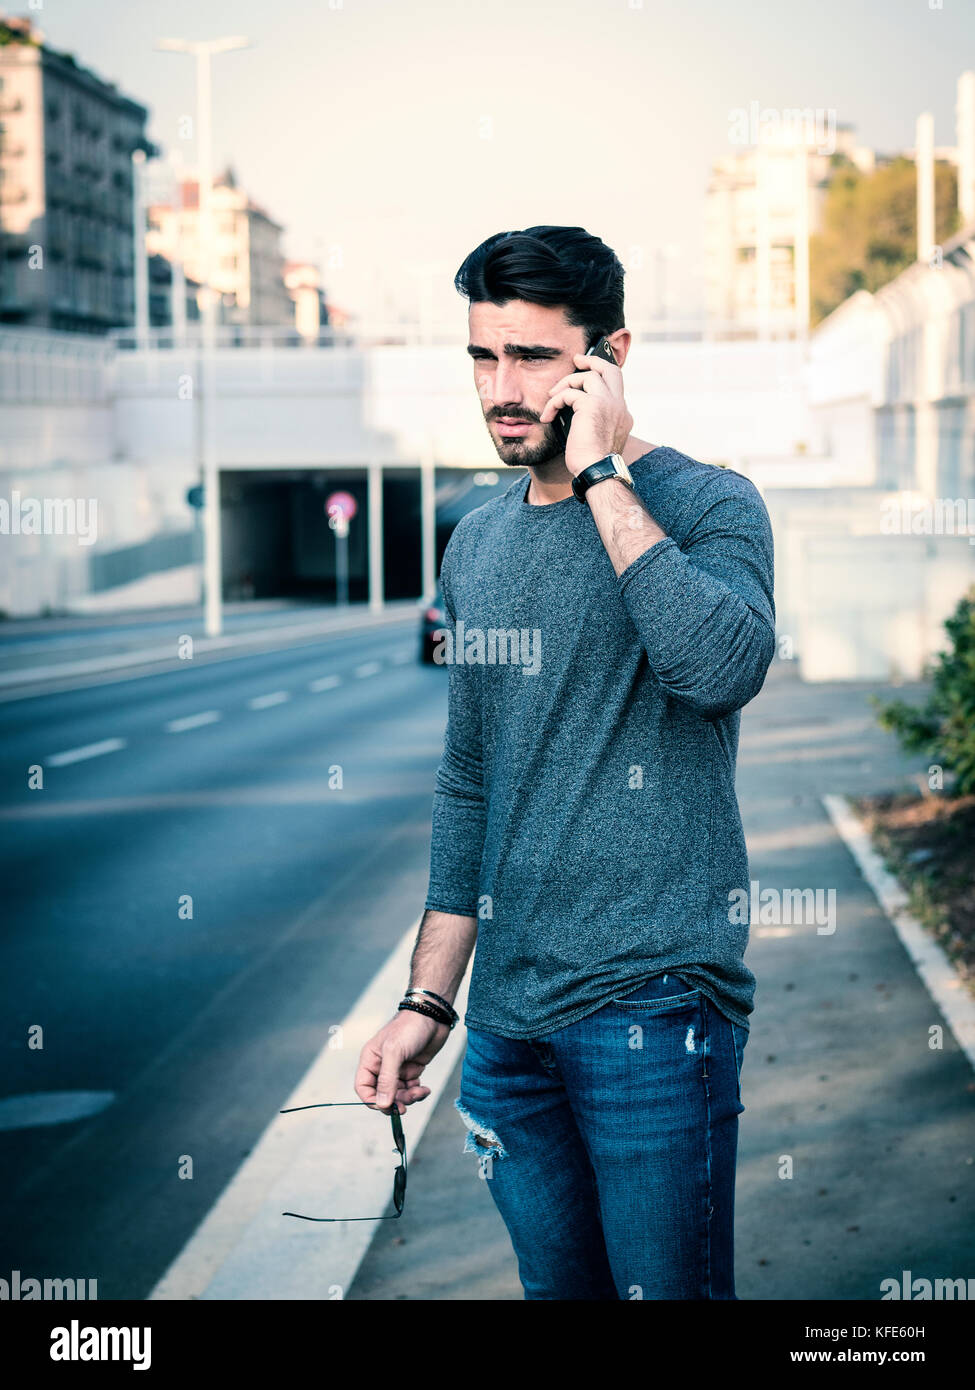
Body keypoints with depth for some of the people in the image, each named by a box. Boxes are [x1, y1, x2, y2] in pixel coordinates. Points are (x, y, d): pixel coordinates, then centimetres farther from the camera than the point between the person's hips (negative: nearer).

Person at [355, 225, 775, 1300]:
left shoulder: (709, 506, -7)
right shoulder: (477, 544, 12)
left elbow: (721, 666, -30)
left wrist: (600, 473, -22)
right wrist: (427, 999, 15)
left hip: (652, 1007, -6)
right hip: (508, 1020, 6)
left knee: (664, 1288, -1)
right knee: (556, 1285, 15)